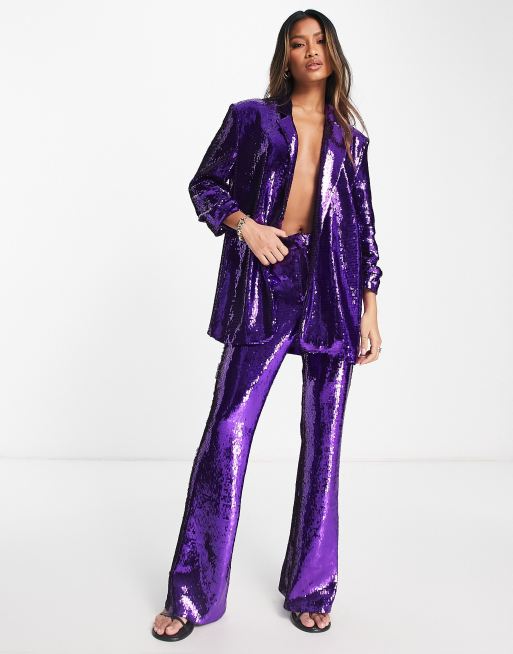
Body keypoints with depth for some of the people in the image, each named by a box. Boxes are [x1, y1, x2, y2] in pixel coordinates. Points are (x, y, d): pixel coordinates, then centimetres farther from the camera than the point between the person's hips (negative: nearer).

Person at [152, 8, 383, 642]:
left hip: (334, 287, 3)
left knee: (323, 439, 3)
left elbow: (364, 224, 16)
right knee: (228, 430, -8)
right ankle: (192, 594, 4)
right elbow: (205, 185, 11)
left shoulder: (350, 138, 18)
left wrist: (370, 304, 8)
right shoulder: (251, 117, 12)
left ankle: (310, 589, 17)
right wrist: (244, 223, -9)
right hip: (266, 282, -2)